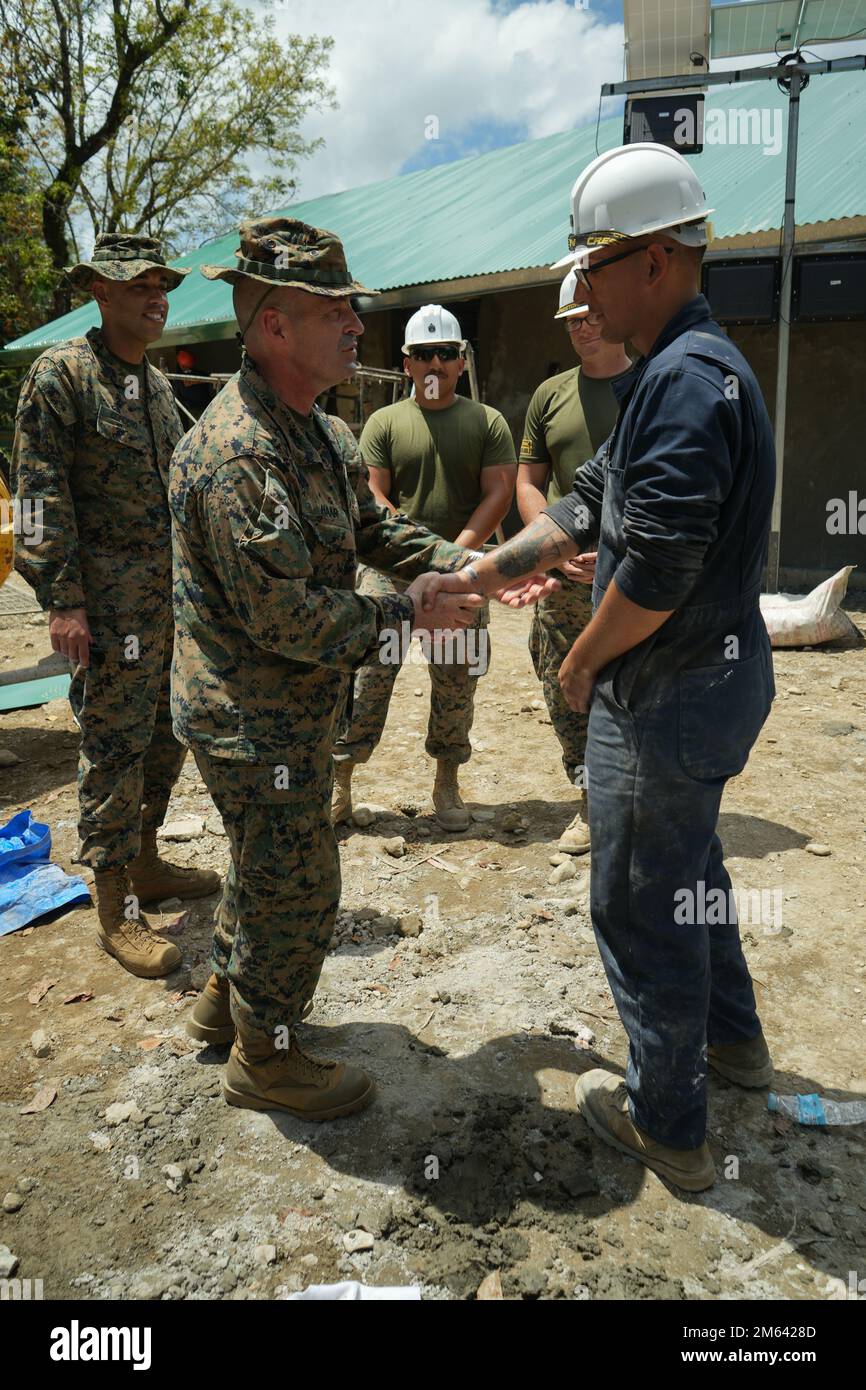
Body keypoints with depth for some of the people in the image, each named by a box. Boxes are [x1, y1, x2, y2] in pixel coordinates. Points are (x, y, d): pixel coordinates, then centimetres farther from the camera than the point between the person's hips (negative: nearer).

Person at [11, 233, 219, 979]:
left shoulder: (157, 383, 16)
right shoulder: (61, 372, -7)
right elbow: (43, 492, -12)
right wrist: (62, 601, -18)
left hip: (174, 595, 8)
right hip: (111, 601, -7)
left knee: (169, 734, 13)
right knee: (116, 747, -3)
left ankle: (144, 861, 31)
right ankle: (116, 911, 9)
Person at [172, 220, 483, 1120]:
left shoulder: (321, 431, 7)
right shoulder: (239, 454, -27)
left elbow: (373, 529, 12)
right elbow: (284, 617, -28)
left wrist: (466, 564, -2)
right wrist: (410, 612, -20)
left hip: (290, 708, 10)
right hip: (256, 720, -10)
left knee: (268, 863, 25)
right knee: (297, 885, 5)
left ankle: (226, 1000, 47)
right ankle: (264, 1060, 27)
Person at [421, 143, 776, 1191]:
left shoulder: (686, 376, -21)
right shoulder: (682, 370, 14)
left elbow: (658, 566, -28)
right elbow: (585, 507, 16)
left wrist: (583, 660, -12)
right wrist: (474, 575, 14)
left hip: (669, 691, -11)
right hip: (715, 675, 11)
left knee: (641, 900, 4)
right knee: (688, 859, 26)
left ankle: (665, 1123, 23)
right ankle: (731, 1036, 47)